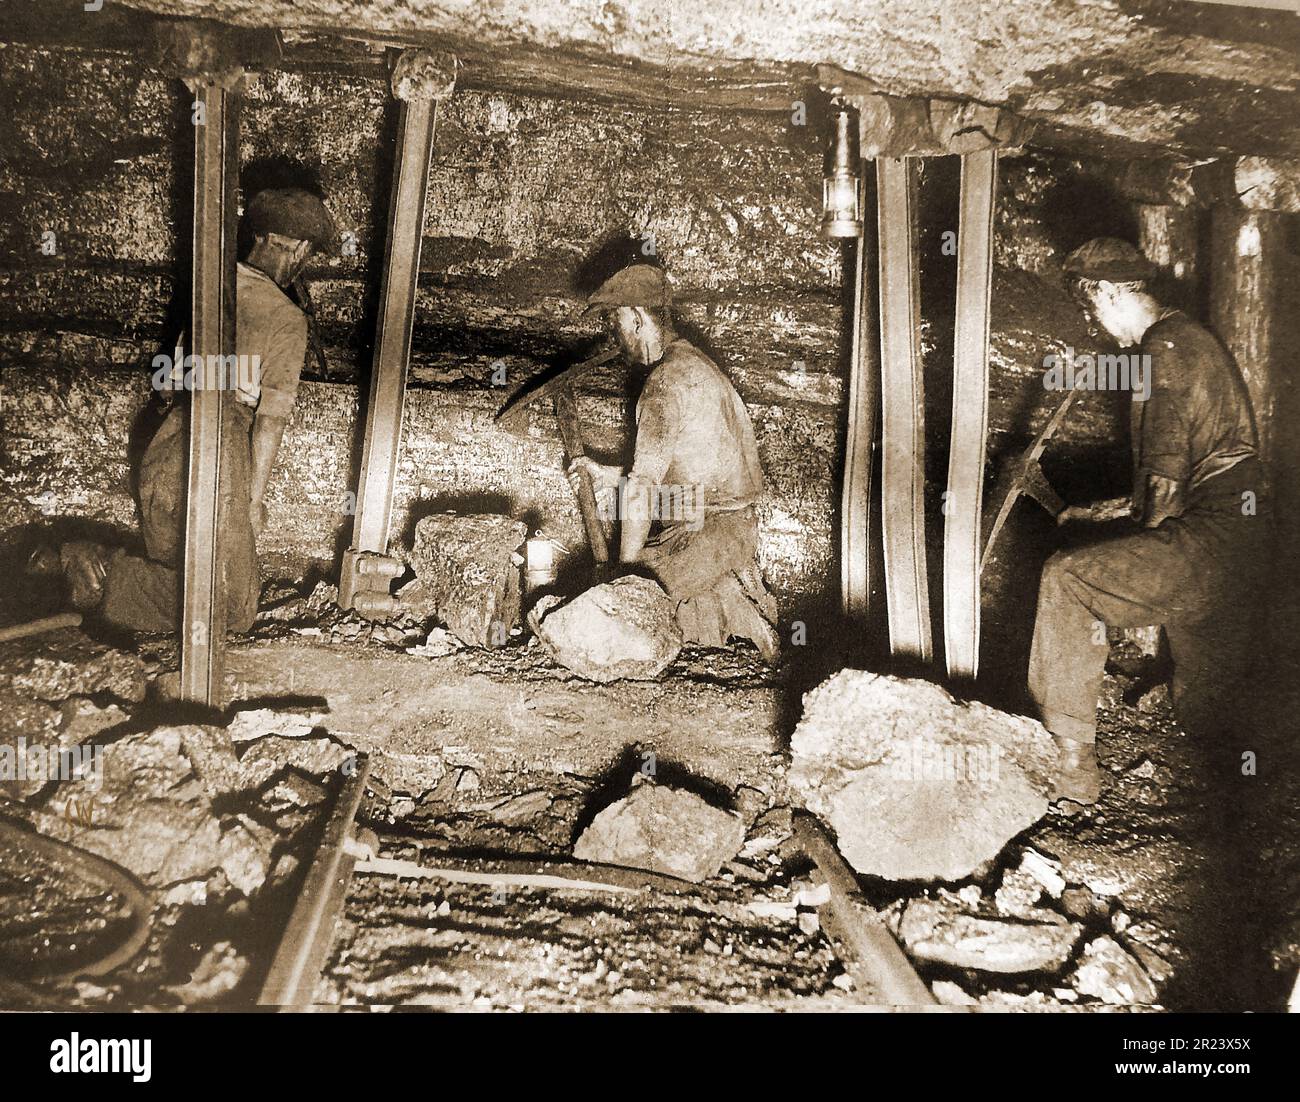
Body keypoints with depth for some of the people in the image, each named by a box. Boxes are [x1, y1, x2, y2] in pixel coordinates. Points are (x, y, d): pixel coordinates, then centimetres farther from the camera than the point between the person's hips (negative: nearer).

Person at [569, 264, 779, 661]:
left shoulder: (666, 382, -16)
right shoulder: (692, 363, 15)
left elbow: (642, 487, -16)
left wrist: (625, 569, -9)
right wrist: (608, 475, 21)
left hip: (704, 535, -10)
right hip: (728, 525, 10)